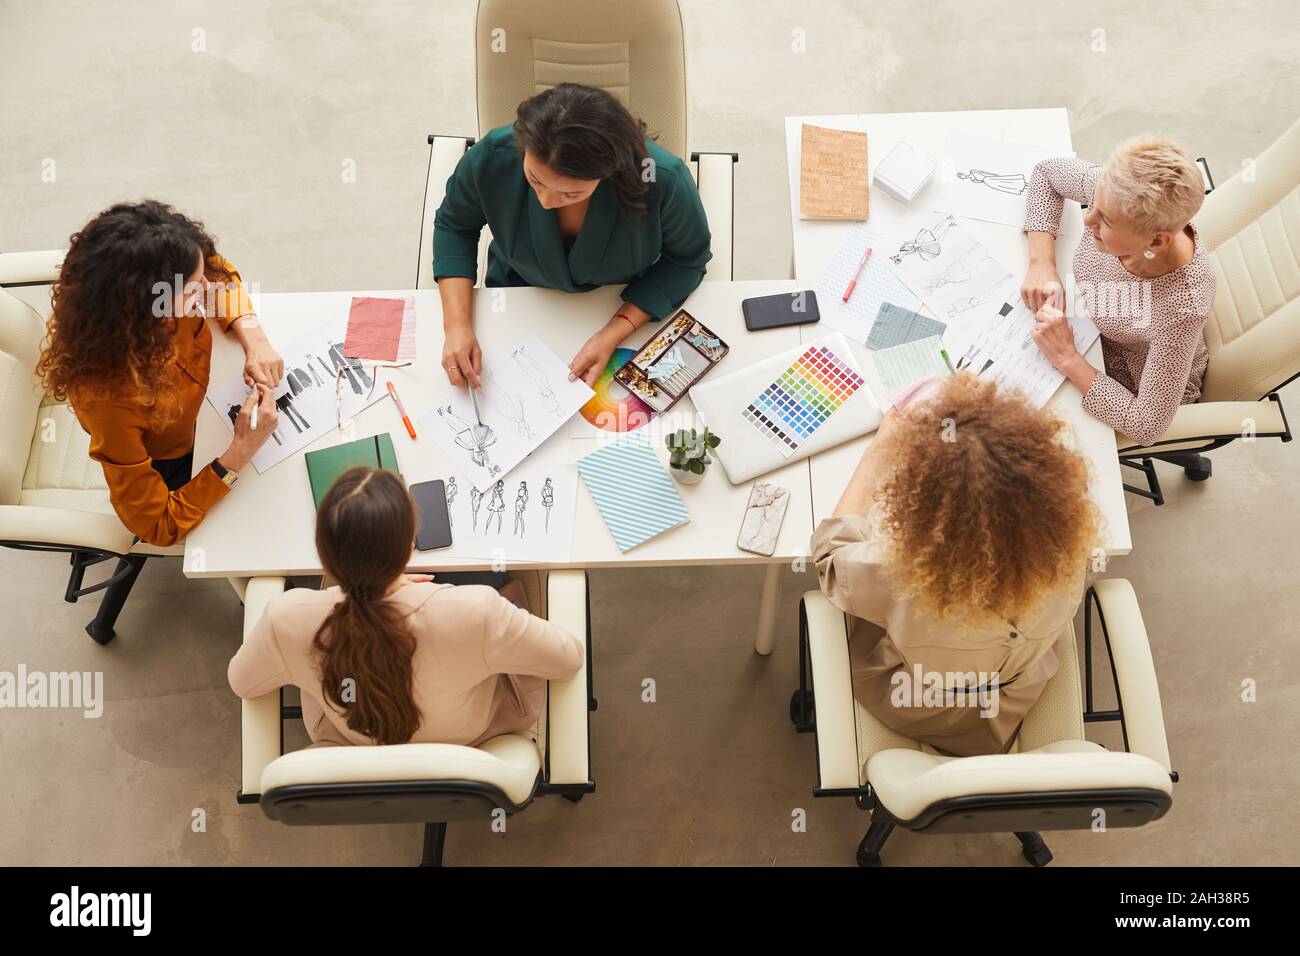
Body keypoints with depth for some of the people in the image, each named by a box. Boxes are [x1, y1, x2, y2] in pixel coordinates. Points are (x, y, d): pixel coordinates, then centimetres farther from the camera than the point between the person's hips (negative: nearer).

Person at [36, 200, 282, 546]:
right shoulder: (107, 398, -43)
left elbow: (221, 274, -5)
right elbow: (158, 526, -33)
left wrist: (254, 340, -23)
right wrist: (239, 454, -42)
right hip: (177, 477, -5)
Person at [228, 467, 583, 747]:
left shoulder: (287, 618, -36)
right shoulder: (474, 612, -43)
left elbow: (242, 682, -10)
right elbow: (570, 657, -23)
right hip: (477, 741, -1)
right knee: (515, 585, 22)